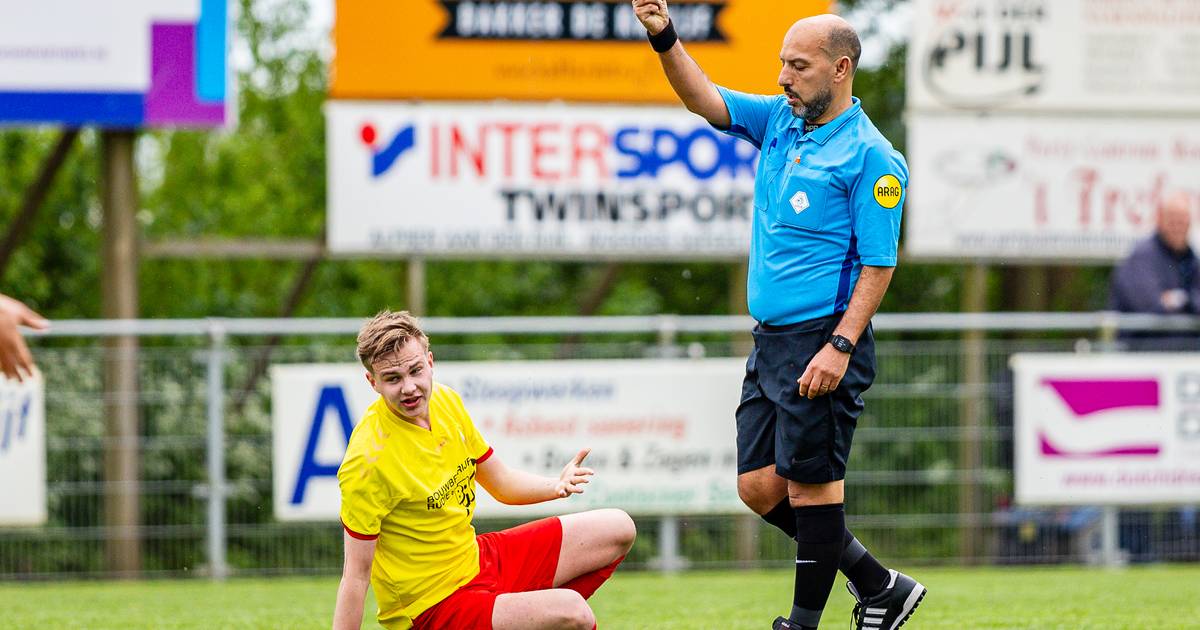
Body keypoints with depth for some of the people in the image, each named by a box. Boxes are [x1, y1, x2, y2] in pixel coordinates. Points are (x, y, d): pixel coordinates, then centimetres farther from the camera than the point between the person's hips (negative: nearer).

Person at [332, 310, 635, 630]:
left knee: (618, 529, 13)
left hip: (478, 558, 9)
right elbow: (356, 575, -23)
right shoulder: (368, 458, -26)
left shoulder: (446, 400, -1)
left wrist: (556, 486, -8)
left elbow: (501, 482, 12)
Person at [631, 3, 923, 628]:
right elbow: (705, 99, 8)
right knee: (759, 486, 8)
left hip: (822, 342, -9)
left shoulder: (871, 158, -11)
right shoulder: (778, 120, 12)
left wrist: (841, 346, -21)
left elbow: (878, 264, -14)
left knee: (811, 483, -4)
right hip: (770, 341, 9)